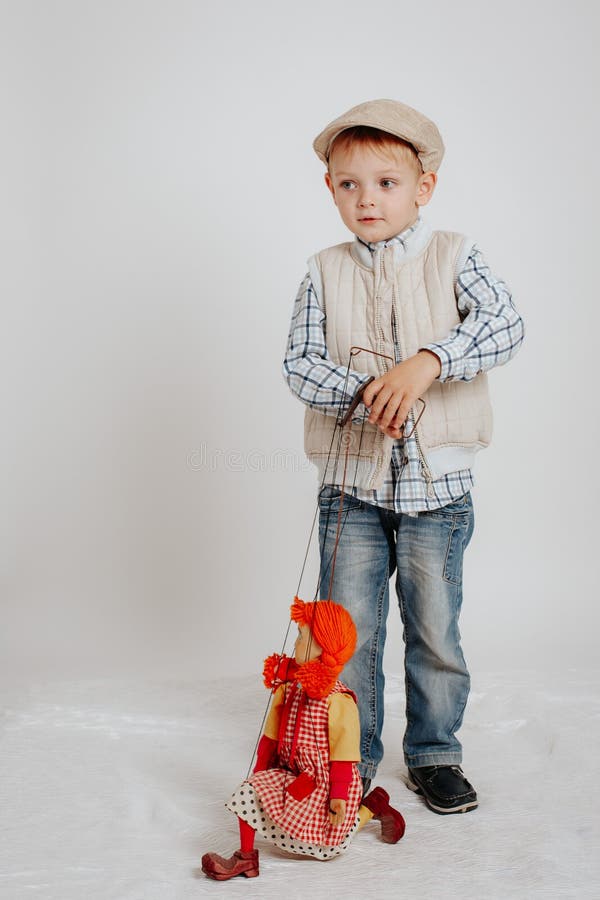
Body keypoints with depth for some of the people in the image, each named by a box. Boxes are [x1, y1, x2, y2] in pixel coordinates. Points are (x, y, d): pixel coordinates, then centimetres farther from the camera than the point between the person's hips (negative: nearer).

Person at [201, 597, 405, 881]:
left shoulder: (337, 699, -23)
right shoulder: (288, 688, -1)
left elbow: (343, 755, -18)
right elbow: (271, 737, 10)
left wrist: (339, 796, -17)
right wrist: (260, 771, 14)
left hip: (324, 783, -6)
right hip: (293, 775, 6)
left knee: (326, 846, 3)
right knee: (250, 792, -12)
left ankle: (371, 807, 21)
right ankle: (245, 858, 1)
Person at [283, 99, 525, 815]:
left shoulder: (453, 257, 1)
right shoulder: (325, 273, 4)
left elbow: (506, 324, -14)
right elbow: (299, 365, -3)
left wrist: (426, 363, -28)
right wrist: (364, 393, -21)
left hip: (436, 484, -1)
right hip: (352, 484, 1)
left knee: (435, 629, 10)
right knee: (347, 629, 8)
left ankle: (434, 755, 30)